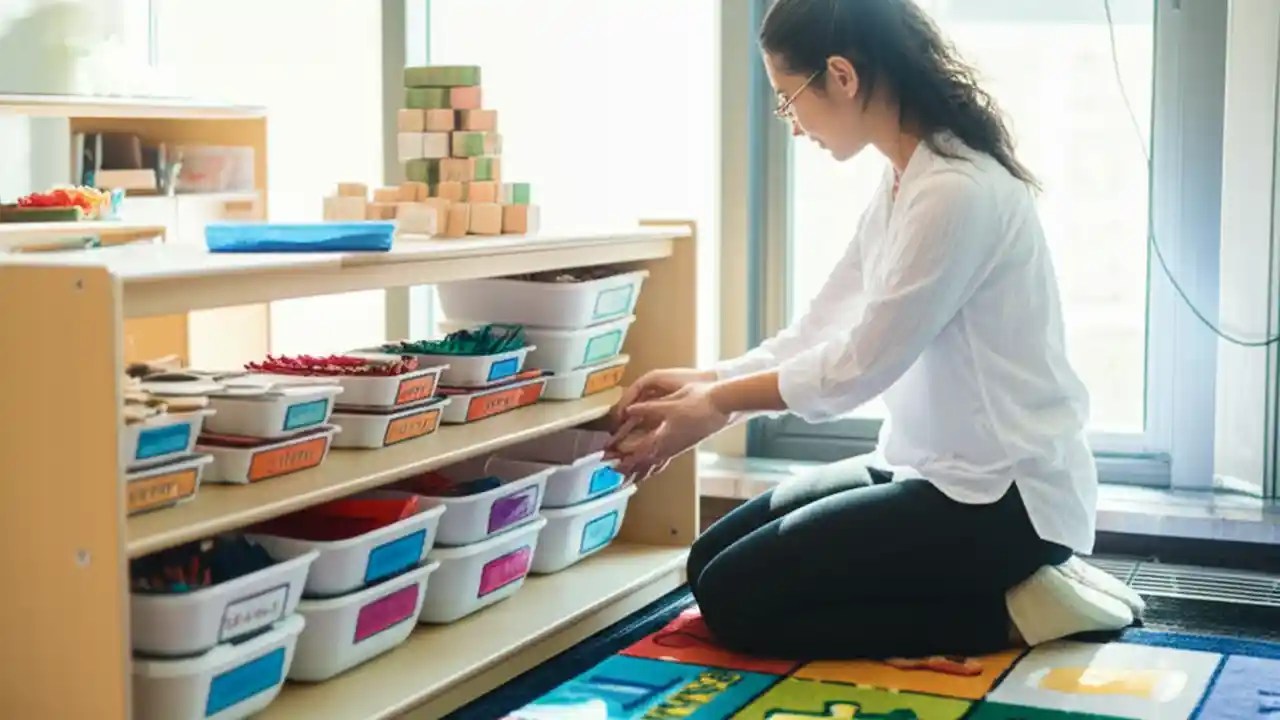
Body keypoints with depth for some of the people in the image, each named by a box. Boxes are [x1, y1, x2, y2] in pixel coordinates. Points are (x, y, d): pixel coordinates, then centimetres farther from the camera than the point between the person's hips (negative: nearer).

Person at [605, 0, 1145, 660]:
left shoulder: (958, 191, -23)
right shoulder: (901, 185, 7)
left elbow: (859, 366, -19)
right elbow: (822, 331, 10)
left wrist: (718, 404, -7)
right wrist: (706, 381, -1)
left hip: (1003, 495, -10)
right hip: (939, 470, 10)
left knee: (735, 598, -9)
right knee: (712, 561, 10)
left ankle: (1008, 610, -4)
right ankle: (1002, 583, 10)